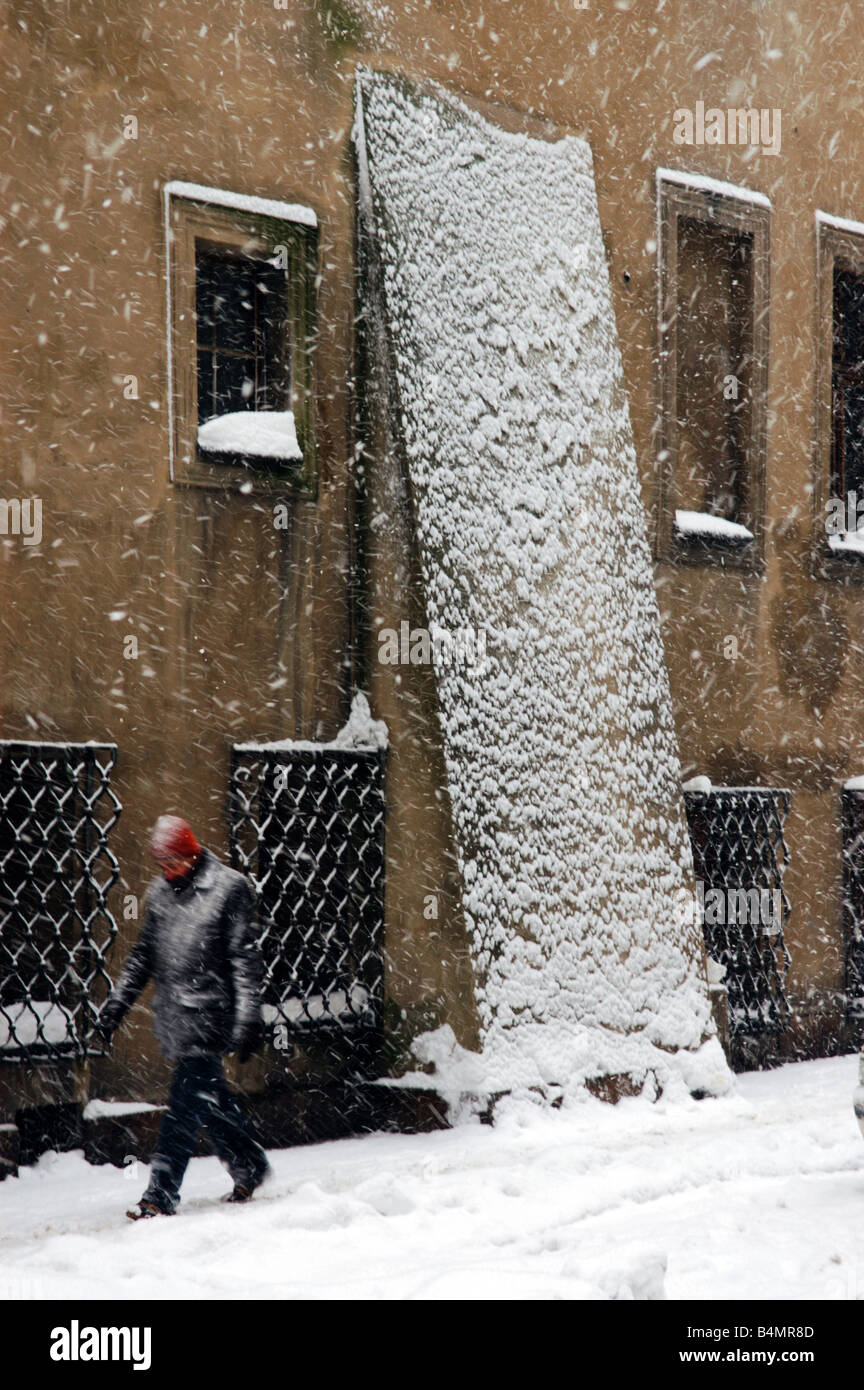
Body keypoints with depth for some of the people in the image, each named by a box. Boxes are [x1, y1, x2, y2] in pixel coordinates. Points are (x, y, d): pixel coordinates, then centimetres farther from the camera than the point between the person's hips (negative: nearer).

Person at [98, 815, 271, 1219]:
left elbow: (245, 959, -8)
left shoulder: (229, 889, -7)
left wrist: (247, 1020, -13)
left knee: (186, 1101, -10)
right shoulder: (160, 892, 12)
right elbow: (144, 954, 21)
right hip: (173, 1015, 6)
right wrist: (117, 1002, 16)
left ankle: (161, 1196, -11)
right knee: (209, 1097, 12)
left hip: (207, 1015, -6)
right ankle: (250, 1166, 28)